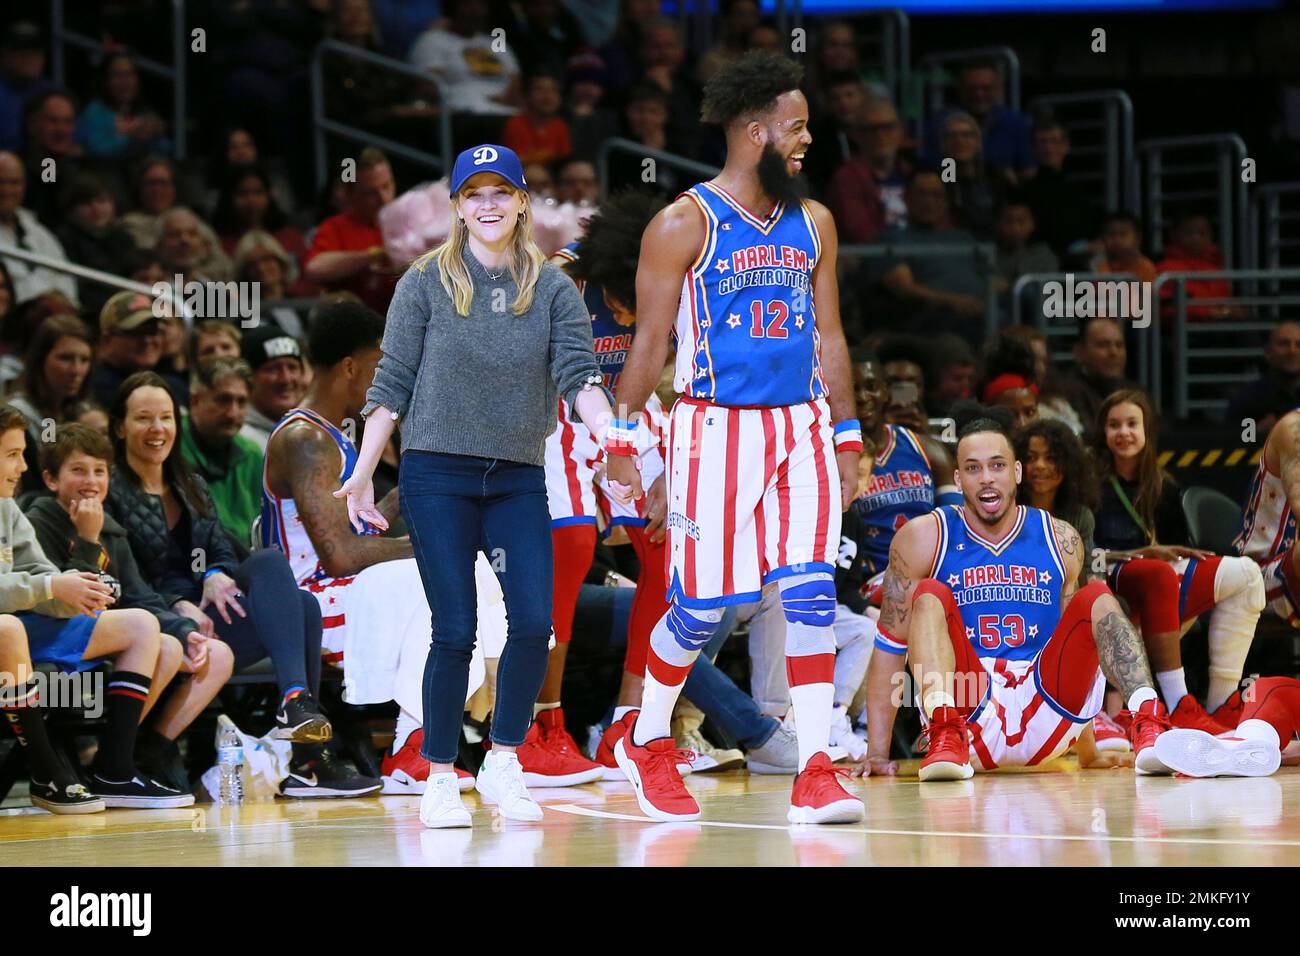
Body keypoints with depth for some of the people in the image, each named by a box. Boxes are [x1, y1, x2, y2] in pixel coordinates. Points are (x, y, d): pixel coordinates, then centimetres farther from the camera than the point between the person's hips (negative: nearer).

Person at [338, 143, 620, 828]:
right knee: (455, 630, -5)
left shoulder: (552, 288, 6)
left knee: (534, 620, -9)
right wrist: (362, 473, -1)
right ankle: (439, 779, 6)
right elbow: (392, 382, 2)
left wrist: (608, 436, -23)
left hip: (519, 476, 2)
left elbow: (578, 375, -4)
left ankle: (503, 764, 7)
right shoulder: (426, 282, 1)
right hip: (437, 473, -2)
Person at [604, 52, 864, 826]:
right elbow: (650, 339, -3)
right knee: (703, 606, 0)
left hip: (800, 428, 4)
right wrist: (623, 437, -6)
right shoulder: (685, 225, -5)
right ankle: (647, 743, 23)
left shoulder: (813, 223, 11)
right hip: (716, 429, -4)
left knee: (811, 593, -8)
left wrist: (848, 435, 14)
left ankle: (817, 772, -10)